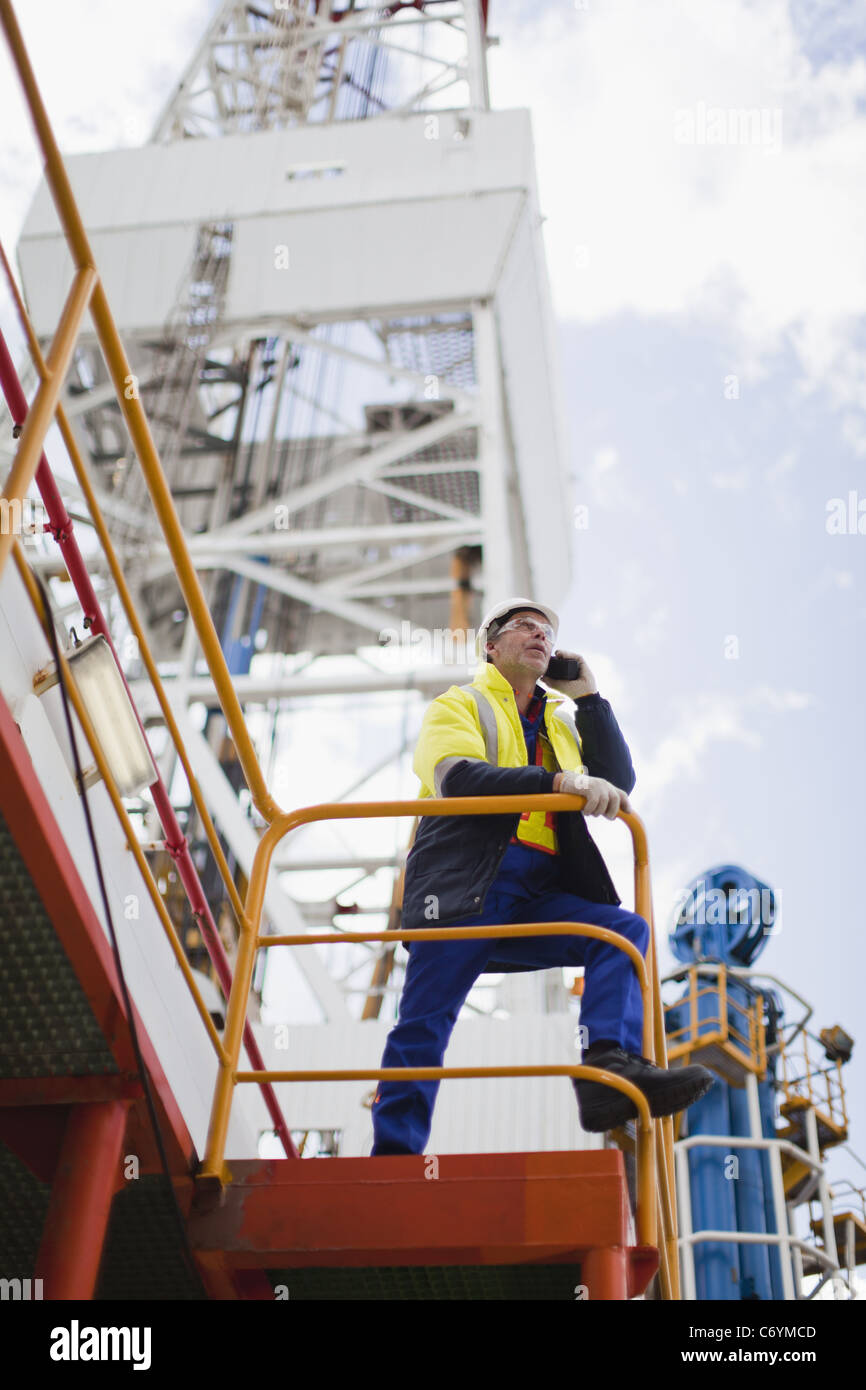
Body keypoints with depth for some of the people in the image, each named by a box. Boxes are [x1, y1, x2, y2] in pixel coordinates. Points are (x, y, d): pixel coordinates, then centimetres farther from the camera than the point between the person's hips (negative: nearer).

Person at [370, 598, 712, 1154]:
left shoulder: (561, 720, 30)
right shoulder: (459, 706, 13)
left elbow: (619, 782, 16)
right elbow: (458, 776, -11)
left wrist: (587, 695, 14)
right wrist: (560, 782, -25)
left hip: (538, 895, 5)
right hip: (464, 884, -4)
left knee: (624, 930, -18)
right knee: (426, 1018, -12)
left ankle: (611, 1067, -36)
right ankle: (393, 1154, -7)